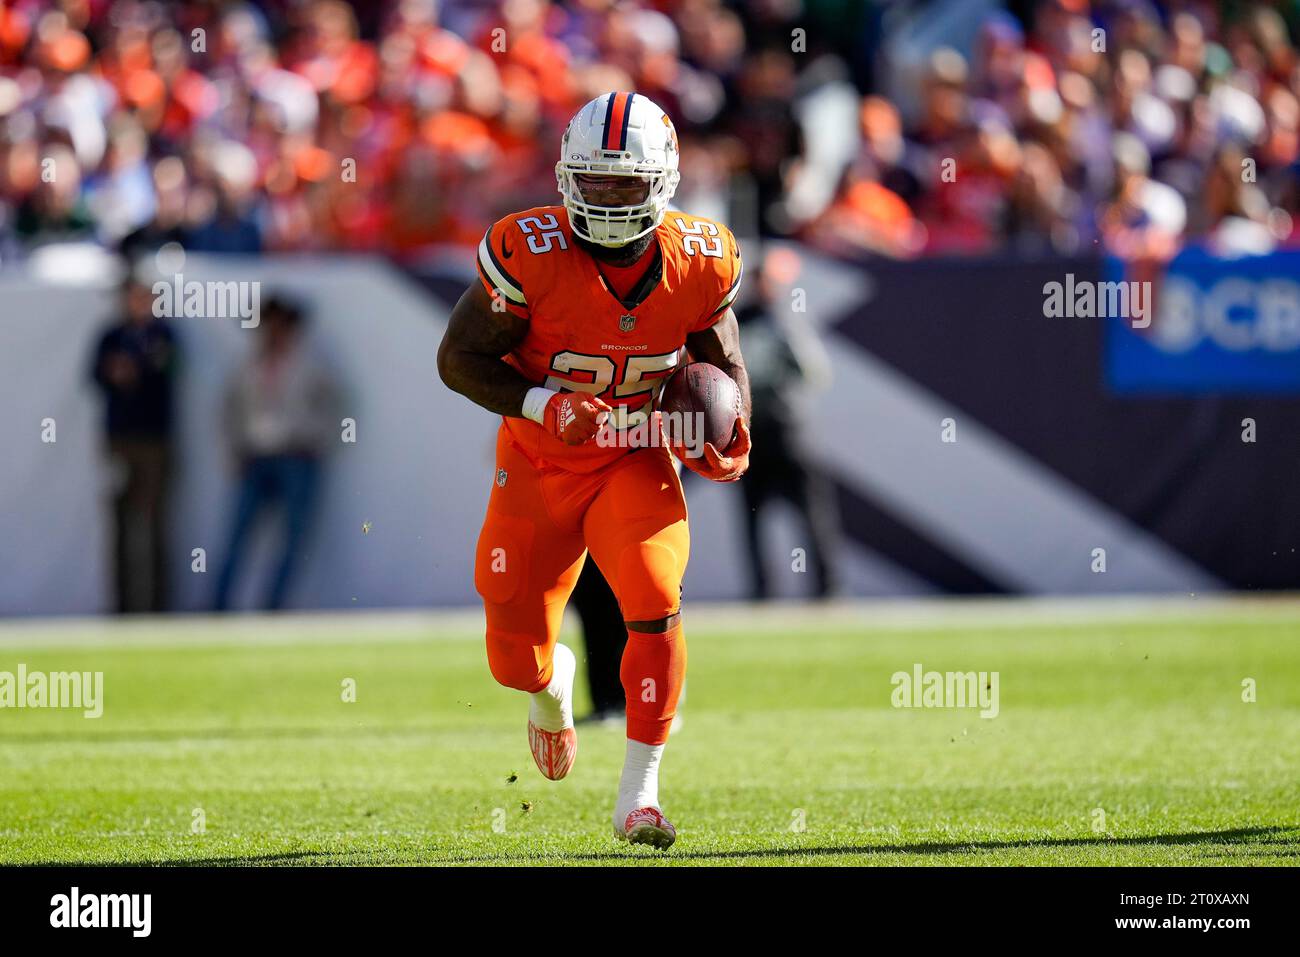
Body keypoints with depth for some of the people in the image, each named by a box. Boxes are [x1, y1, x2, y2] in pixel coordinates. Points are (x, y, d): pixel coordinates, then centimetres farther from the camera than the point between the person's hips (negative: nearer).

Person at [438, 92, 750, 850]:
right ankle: (553, 680, 42)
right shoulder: (529, 254, -22)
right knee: (516, 660, 1)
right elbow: (460, 357, -14)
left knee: (655, 604, -23)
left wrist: (732, 435, -12)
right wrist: (543, 406, -28)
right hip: (539, 466, -1)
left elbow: (723, 360, 6)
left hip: (636, 461, 1)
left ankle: (639, 794, -11)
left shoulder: (698, 264, -13)